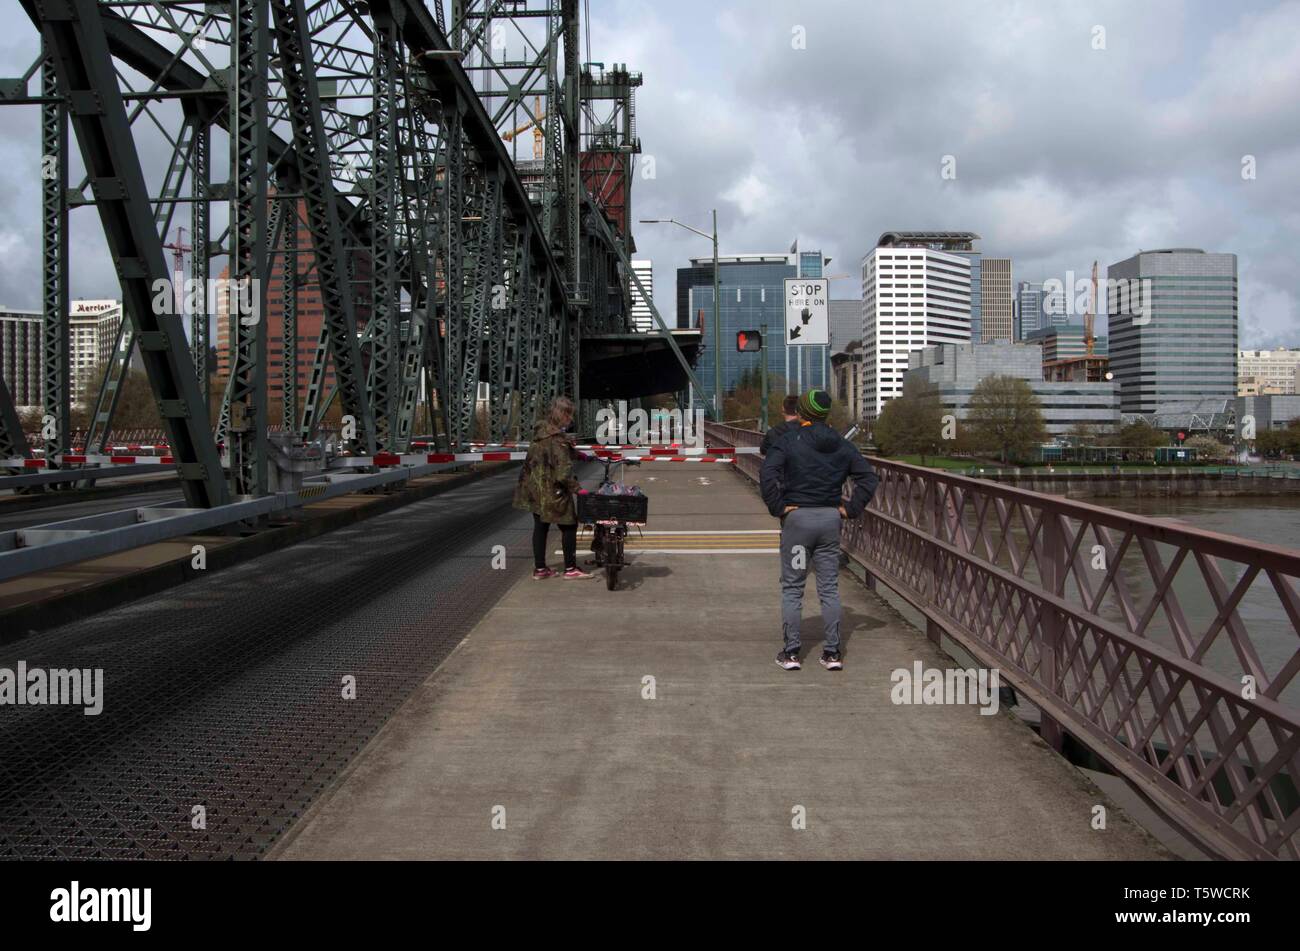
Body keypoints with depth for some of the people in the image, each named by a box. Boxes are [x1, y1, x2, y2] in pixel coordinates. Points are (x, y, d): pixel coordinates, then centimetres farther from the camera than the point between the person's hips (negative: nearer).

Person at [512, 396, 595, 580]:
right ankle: (570, 569, 9)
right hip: (553, 491, -9)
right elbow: (563, 472, -26)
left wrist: (577, 453, 22)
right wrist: (576, 488, -20)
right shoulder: (557, 439, -22)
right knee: (569, 525, 4)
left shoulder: (540, 429, 6)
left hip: (535, 488, 9)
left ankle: (539, 569, 20)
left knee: (540, 526, 14)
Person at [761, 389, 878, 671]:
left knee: (792, 588, 5)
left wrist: (778, 507, -11)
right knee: (830, 588, 9)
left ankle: (790, 653, 6)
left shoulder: (788, 441, -7)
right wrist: (851, 508, 2)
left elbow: (768, 475, -19)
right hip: (830, 520, 4)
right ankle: (832, 653, 10)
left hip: (797, 518, -3)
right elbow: (869, 476, 3)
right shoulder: (842, 445, 7)